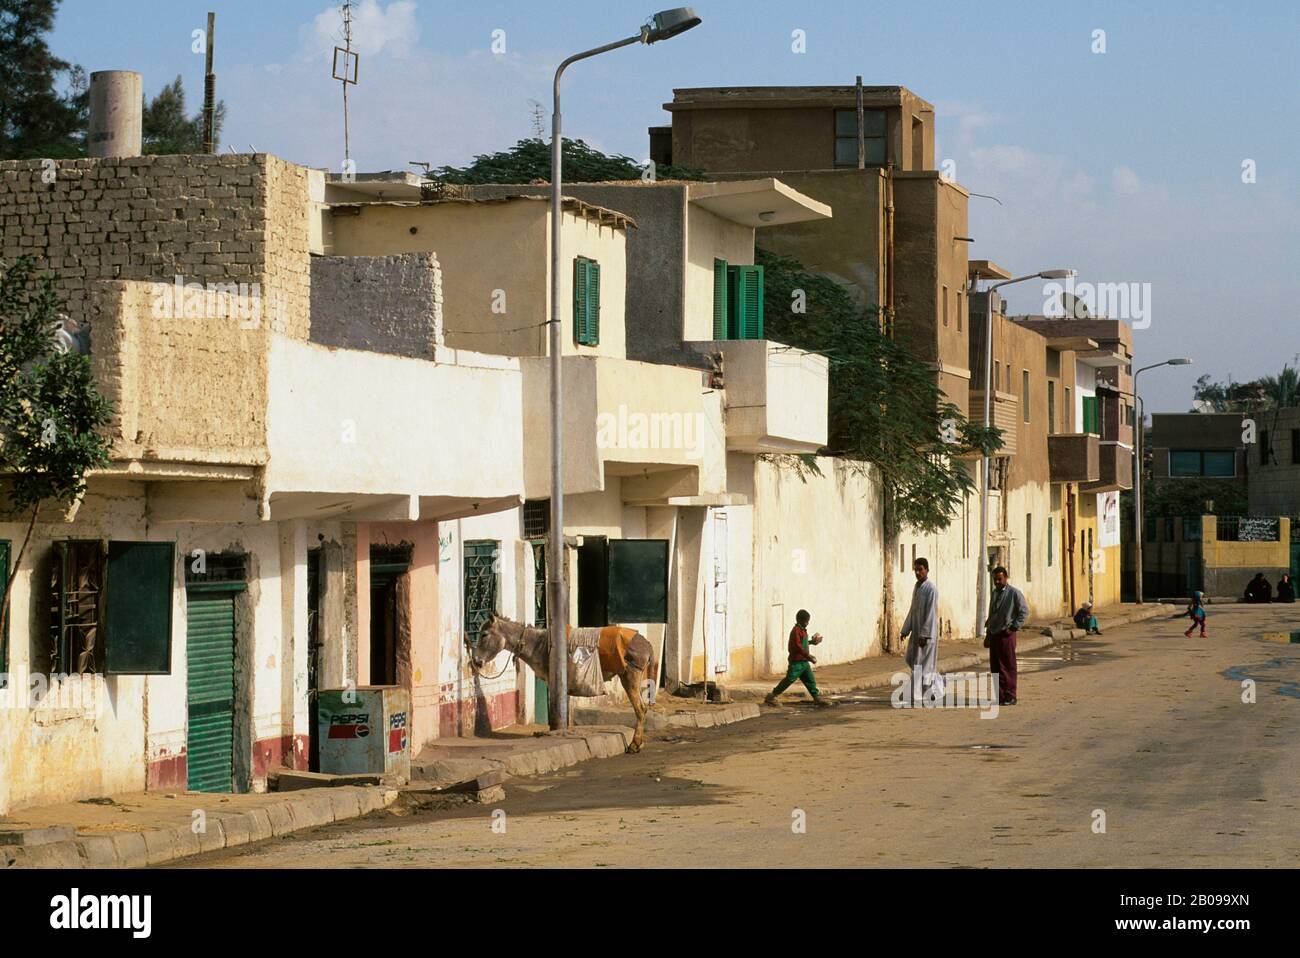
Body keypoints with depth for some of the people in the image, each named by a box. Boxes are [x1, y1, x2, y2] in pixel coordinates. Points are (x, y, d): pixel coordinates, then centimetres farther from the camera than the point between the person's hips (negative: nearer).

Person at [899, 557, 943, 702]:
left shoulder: (931, 589, -15)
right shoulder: (916, 586, 12)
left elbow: (931, 613, -19)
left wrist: (924, 634, -22)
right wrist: (906, 629, 17)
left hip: (927, 631, -9)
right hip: (916, 630, 9)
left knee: (921, 663, -6)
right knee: (912, 659, 12)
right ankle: (937, 682, 26)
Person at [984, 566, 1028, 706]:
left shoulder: (1014, 593, -6)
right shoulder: (994, 593, 16)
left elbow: (1024, 611, -8)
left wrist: (1014, 627, -13)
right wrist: (988, 634, 19)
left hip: (1007, 635, -7)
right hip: (994, 634, 7)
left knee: (1008, 666, -3)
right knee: (995, 667, 7)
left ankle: (1010, 696, 1)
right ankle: (1000, 696, 13)